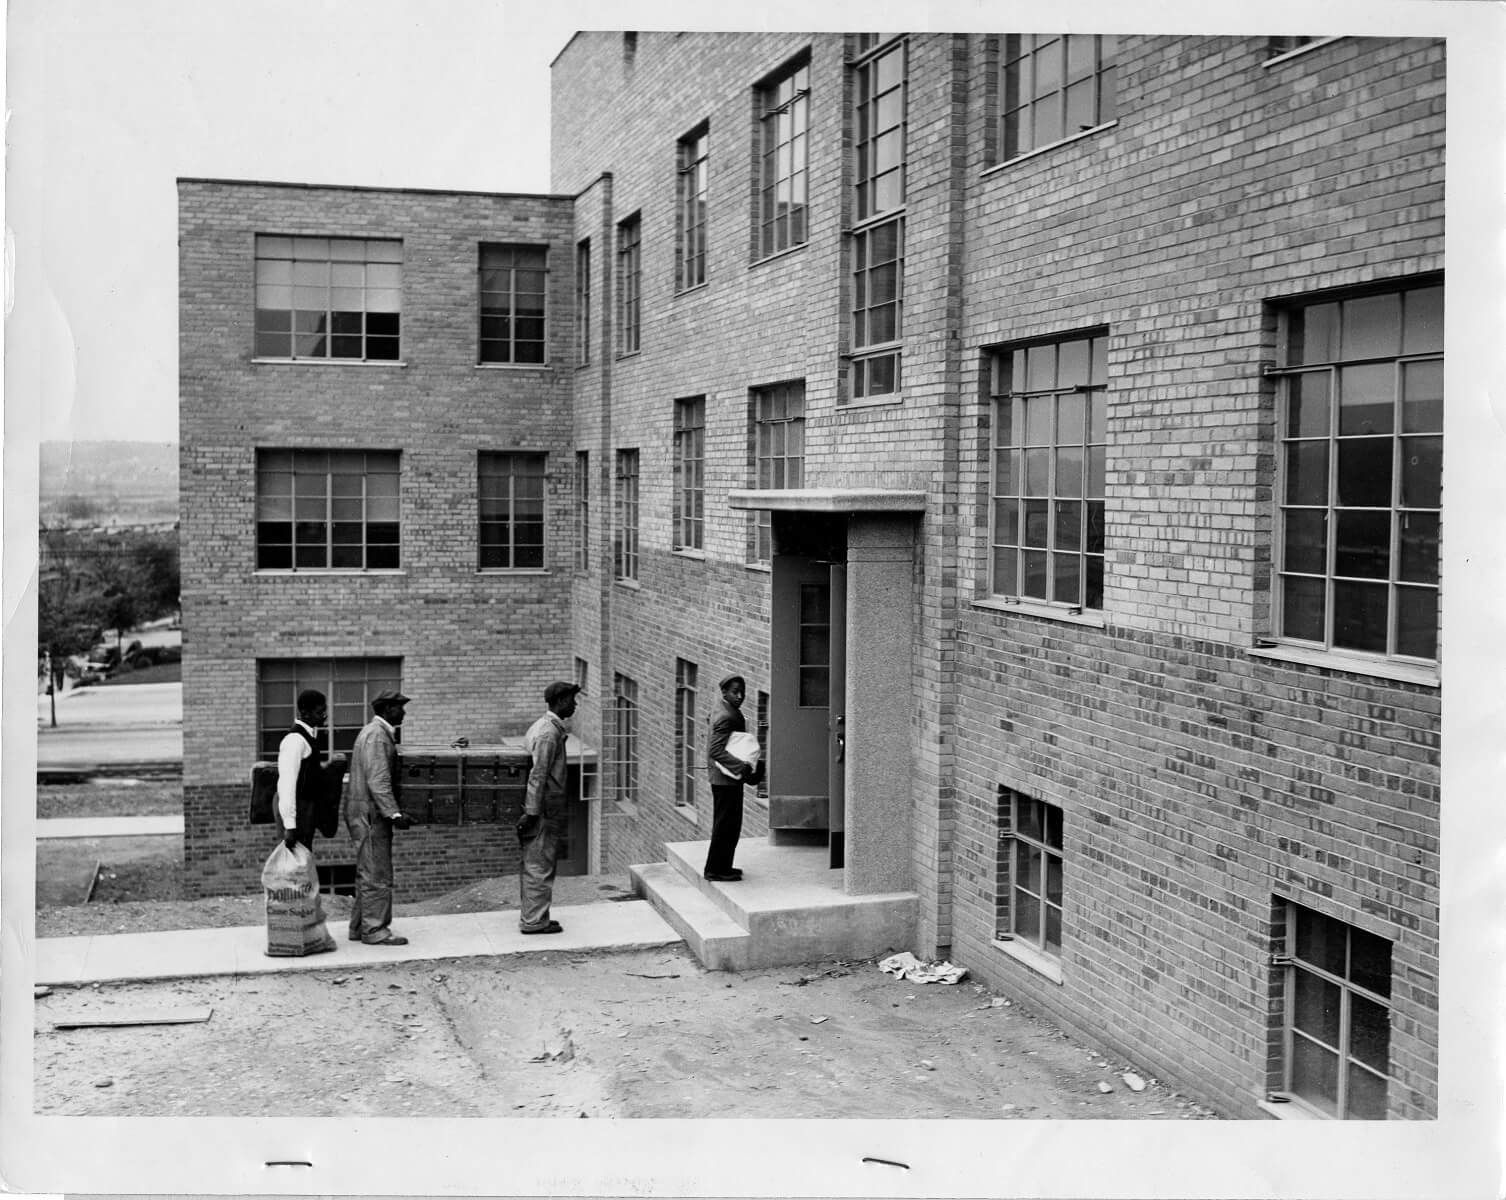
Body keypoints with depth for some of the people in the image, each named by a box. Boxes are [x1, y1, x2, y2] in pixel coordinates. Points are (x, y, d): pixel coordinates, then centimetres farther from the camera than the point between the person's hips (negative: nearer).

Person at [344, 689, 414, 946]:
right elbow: (377, 780, -23)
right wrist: (394, 813, -26)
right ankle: (375, 930, -2)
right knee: (377, 875, -6)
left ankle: (360, 927, 22)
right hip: (370, 813, -11)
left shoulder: (377, 732, 18)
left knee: (368, 874, 16)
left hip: (366, 813, 11)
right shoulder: (376, 735, -15)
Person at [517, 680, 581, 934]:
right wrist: (532, 813, -21)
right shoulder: (549, 733, -18)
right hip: (544, 810, -10)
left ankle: (530, 917, 23)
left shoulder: (543, 726, 14)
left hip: (539, 809, 10)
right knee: (539, 867, -4)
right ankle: (534, 921, 2)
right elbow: (538, 775, -21)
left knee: (532, 865, 15)